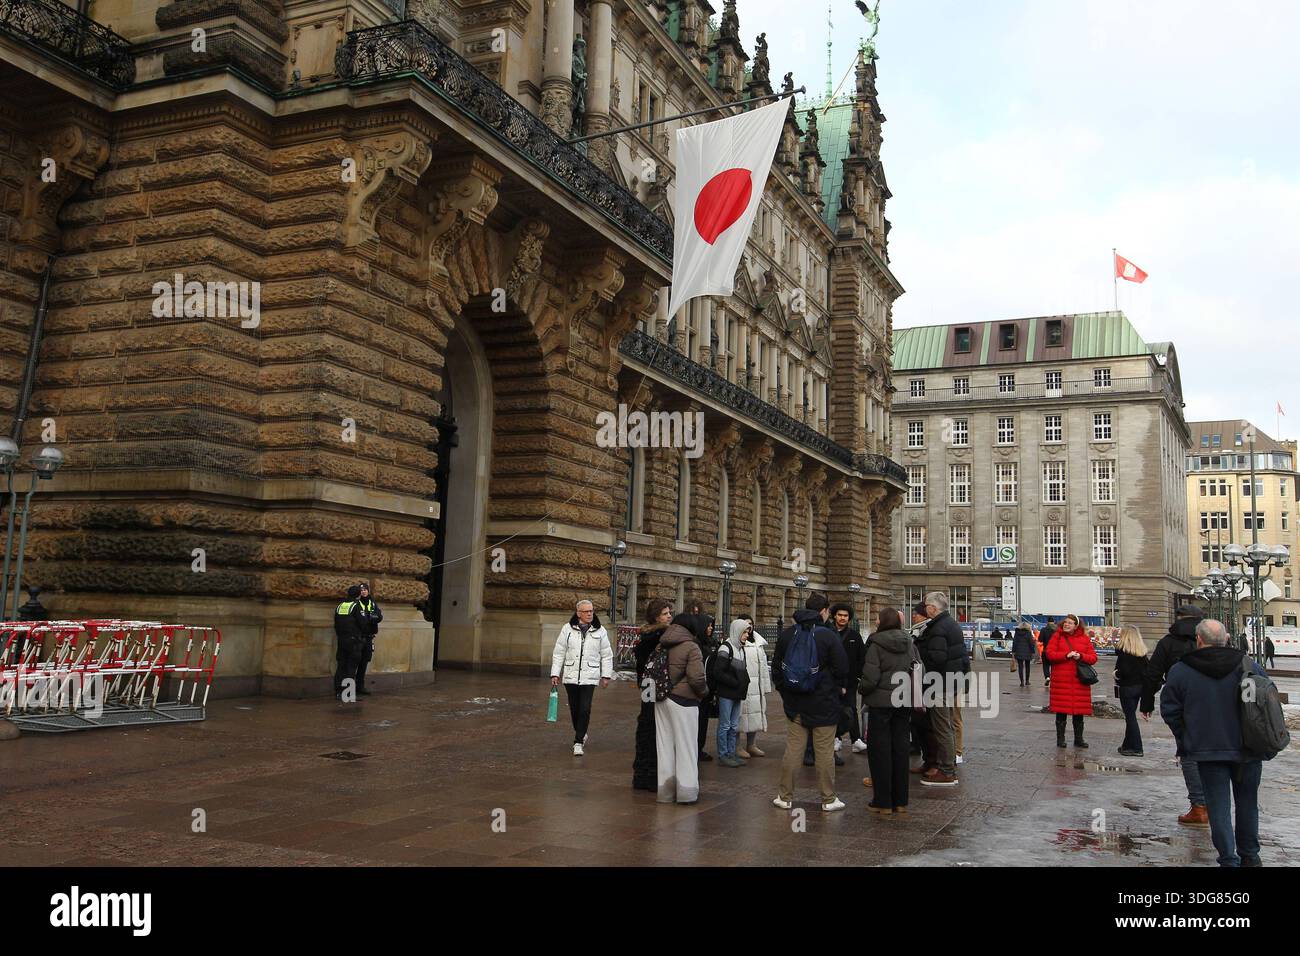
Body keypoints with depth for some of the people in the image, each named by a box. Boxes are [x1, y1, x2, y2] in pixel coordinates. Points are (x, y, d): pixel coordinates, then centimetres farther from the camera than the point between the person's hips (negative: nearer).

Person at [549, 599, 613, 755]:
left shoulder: (600, 631, 3)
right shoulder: (567, 629, 2)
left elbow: (607, 655, 9)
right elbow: (559, 653, 4)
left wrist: (606, 675, 5)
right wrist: (555, 674, 0)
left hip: (589, 677, -1)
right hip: (570, 676, 1)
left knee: (585, 709, -10)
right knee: (574, 708, 10)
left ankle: (578, 742, -4)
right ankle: (581, 734, 34)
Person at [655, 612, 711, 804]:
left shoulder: (663, 645, 8)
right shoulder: (691, 647, -13)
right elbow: (696, 678, -19)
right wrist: (704, 692, -1)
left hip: (661, 700, 6)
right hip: (682, 701, -6)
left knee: (665, 745, 12)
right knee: (686, 746, 4)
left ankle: (666, 790, 20)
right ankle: (686, 791, 9)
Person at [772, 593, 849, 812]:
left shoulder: (787, 634, 2)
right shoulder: (829, 636, -12)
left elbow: (776, 667, 9)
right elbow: (842, 669, -9)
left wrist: (783, 691, 18)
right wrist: (838, 689, 10)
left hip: (794, 703, 4)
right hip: (824, 704, -4)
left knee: (792, 750, 8)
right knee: (825, 752, 4)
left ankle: (785, 797, 14)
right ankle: (828, 799, 11)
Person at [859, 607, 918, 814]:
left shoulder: (876, 645, -14)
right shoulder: (909, 643, 3)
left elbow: (870, 677, -17)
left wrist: (863, 690, 2)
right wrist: (911, 691, 13)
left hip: (881, 702, -5)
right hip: (905, 702, 5)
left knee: (879, 750, 3)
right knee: (900, 747, 11)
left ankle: (883, 801, 6)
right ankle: (900, 801, 16)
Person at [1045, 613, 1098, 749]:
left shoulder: (1084, 638, 9)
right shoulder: (1057, 636, 4)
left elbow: (1093, 657, 6)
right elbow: (1050, 654, -5)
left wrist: (1081, 656, -12)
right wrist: (1066, 655, -15)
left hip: (1079, 680, 2)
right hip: (1061, 680, -2)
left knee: (1079, 710, 6)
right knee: (1061, 709, 1)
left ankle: (1079, 739, 18)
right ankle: (1060, 738, 11)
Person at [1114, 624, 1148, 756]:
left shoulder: (1123, 651, -17)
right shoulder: (1142, 651, 6)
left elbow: (1124, 671, -21)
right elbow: (1146, 670, 8)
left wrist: (1116, 674, -3)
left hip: (1127, 687, -7)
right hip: (1140, 686, 7)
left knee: (1130, 717, -1)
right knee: (1131, 716, 17)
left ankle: (1136, 748, 0)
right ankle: (1128, 745, 25)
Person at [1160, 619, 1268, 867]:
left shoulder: (1180, 671, -8)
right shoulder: (1249, 666, -4)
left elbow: (1169, 710, -2)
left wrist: (1184, 739, 12)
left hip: (1208, 750, -2)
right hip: (1248, 749, 2)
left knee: (1219, 805, 5)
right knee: (1247, 801, 17)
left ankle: (1229, 859, 4)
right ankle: (1249, 855, 29)